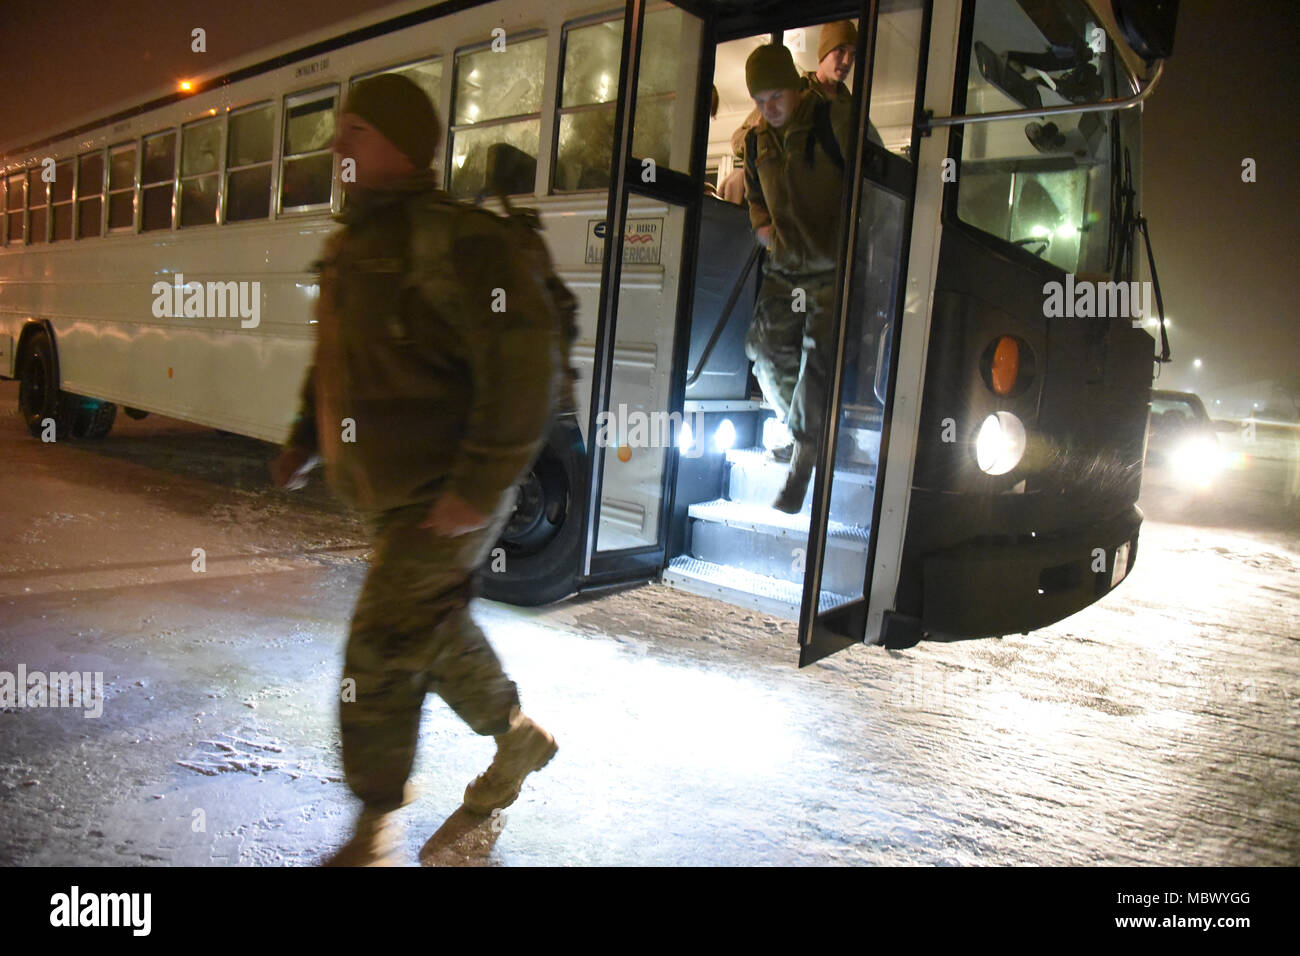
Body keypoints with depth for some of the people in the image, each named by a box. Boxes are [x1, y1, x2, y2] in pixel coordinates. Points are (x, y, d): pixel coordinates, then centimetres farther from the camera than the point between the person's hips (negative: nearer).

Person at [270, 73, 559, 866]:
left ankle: (378, 834, 14)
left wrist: (482, 485, -27)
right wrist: (305, 440, 18)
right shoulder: (355, 241, 13)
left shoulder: (445, 235, -17)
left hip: (444, 497, -9)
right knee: (437, 631, 20)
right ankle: (520, 738, 42)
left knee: (383, 654, -5)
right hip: (395, 495, 9)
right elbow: (337, 358, 25)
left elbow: (524, 353, -26)